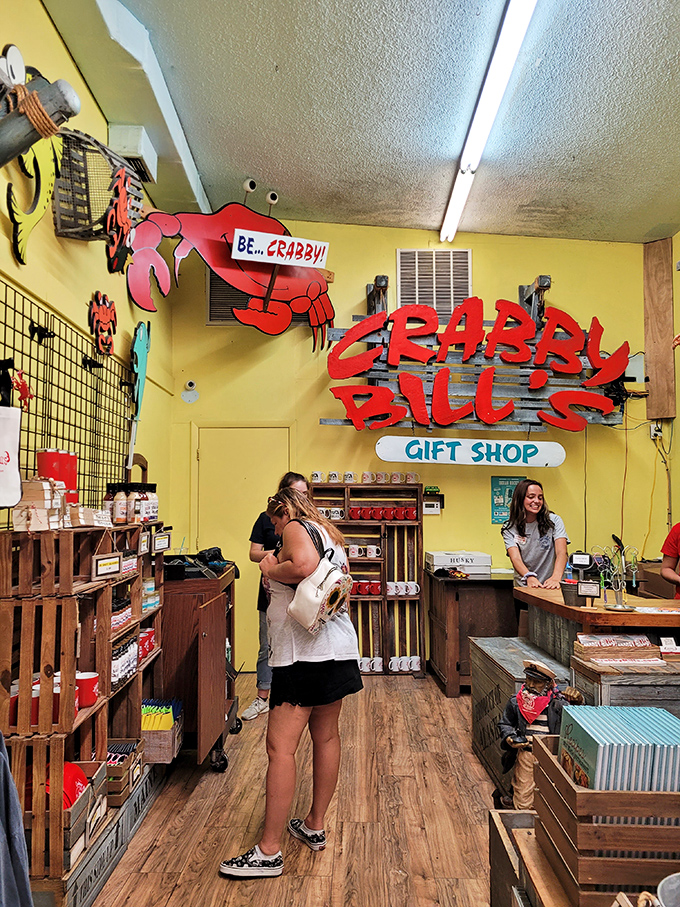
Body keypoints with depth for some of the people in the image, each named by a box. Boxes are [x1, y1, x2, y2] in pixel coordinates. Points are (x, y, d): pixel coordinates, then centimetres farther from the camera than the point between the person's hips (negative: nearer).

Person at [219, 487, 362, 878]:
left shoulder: (295, 528, -6)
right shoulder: (332, 536, 20)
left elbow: (304, 566, -26)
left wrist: (272, 569, -8)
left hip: (305, 651, -10)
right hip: (340, 645, 10)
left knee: (281, 746, -5)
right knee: (326, 736, 17)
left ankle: (269, 852, 0)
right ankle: (316, 826, 31)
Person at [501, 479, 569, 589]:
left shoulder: (554, 521, 3)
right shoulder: (510, 528, 2)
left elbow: (561, 552, -10)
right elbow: (515, 558, -11)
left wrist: (556, 577, -29)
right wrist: (529, 577, -32)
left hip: (550, 587, 0)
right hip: (524, 588, 0)